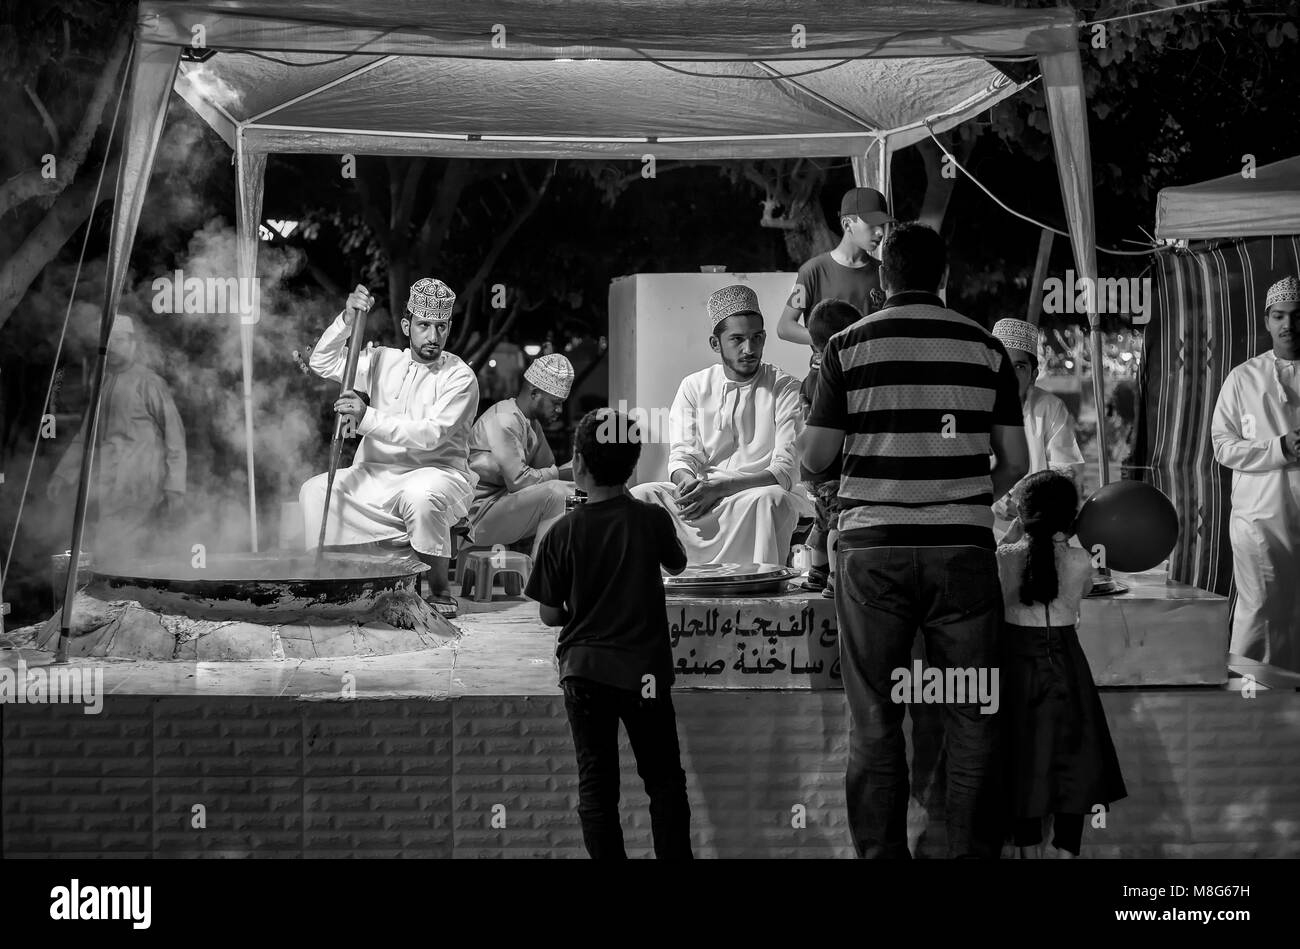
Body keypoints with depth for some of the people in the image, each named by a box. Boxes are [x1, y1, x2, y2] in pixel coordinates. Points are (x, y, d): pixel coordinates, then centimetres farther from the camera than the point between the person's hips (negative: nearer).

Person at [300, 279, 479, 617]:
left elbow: (431, 434, -19)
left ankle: (439, 593, -21)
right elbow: (323, 362, 8)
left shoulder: (460, 377, -6)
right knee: (315, 491, -13)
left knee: (421, 495, -39)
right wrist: (347, 320, -8)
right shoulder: (384, 361, 11)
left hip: (435, 473, -5)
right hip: (376, 477, 5)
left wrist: (368, 418, -26)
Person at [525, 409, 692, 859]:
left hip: (584, 670, 0)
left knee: (596, 784, 6)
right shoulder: (652, 520, -6)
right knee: (664, 781, 8)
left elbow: (549, 615, -1)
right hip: (644, 669, 0)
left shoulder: (562, 533, -7)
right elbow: (678, 565, 16)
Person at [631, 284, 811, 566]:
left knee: (769, 499, -37)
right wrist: (687, 481, -22)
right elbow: (681, 455, 5)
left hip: (756, 494, -3)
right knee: (639, 496, -22)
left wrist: (719, 488, -24)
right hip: (701, 497, 3)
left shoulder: (786, 390, 0)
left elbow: (785, 471, -10)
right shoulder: (694, 386, 11)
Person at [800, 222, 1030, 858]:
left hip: (873, 549, -1)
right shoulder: (985, 349, 4)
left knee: (875, 719, 5)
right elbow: (1015, 464, 5)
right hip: (963, 550, 1)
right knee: (970, 716, 6)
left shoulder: (849, 347, -1)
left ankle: (882, 852, 5)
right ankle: (971, 848, 6)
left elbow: (813, 459, 0)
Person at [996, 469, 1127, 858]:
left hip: (1016, 662, 1)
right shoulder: (1080, 560, -7)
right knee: (1071, 761, 6)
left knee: (1023, 760, 10)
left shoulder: (1005, 557, -8)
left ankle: (1027, 848, 14)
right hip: (1064, 661, -1)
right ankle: (1066, 850, 1)